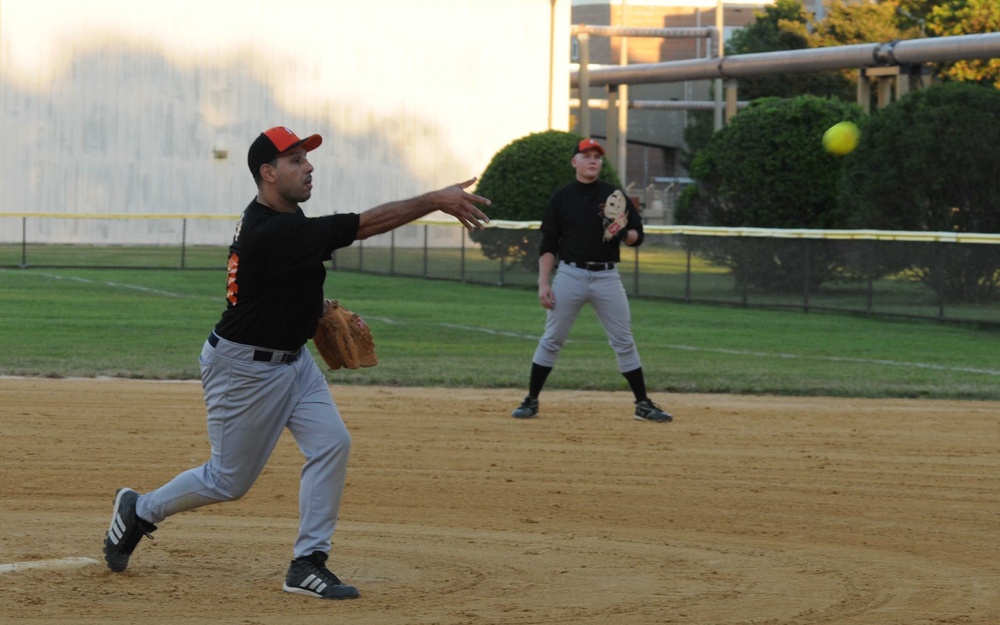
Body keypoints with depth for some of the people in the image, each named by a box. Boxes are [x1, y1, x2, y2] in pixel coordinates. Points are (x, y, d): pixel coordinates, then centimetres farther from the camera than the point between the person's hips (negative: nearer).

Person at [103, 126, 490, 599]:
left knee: (330, 443, -8)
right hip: (244, 368, -9)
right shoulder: (271, 232, -30)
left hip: (292, 358, 9)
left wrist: (320, 309, 4)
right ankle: (139, 511, 29)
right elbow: (366, 224, -35)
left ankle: (307, 564, -3)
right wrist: (435, 200, -37)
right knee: (228, 480, 5)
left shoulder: (285, 218, 0)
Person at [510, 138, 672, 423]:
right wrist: (543, 283, -5)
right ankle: (531, 401, 9)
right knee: (551, 340, 1)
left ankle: (643, 404, 5)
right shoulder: (561, 197, 5)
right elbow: (548, 245, 4)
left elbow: (637, 236, 8)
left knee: (624, 342, 1)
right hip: (570, 274, 0)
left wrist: (624, 234, -16)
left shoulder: (615, 196, 6)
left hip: (607, 277, 1)